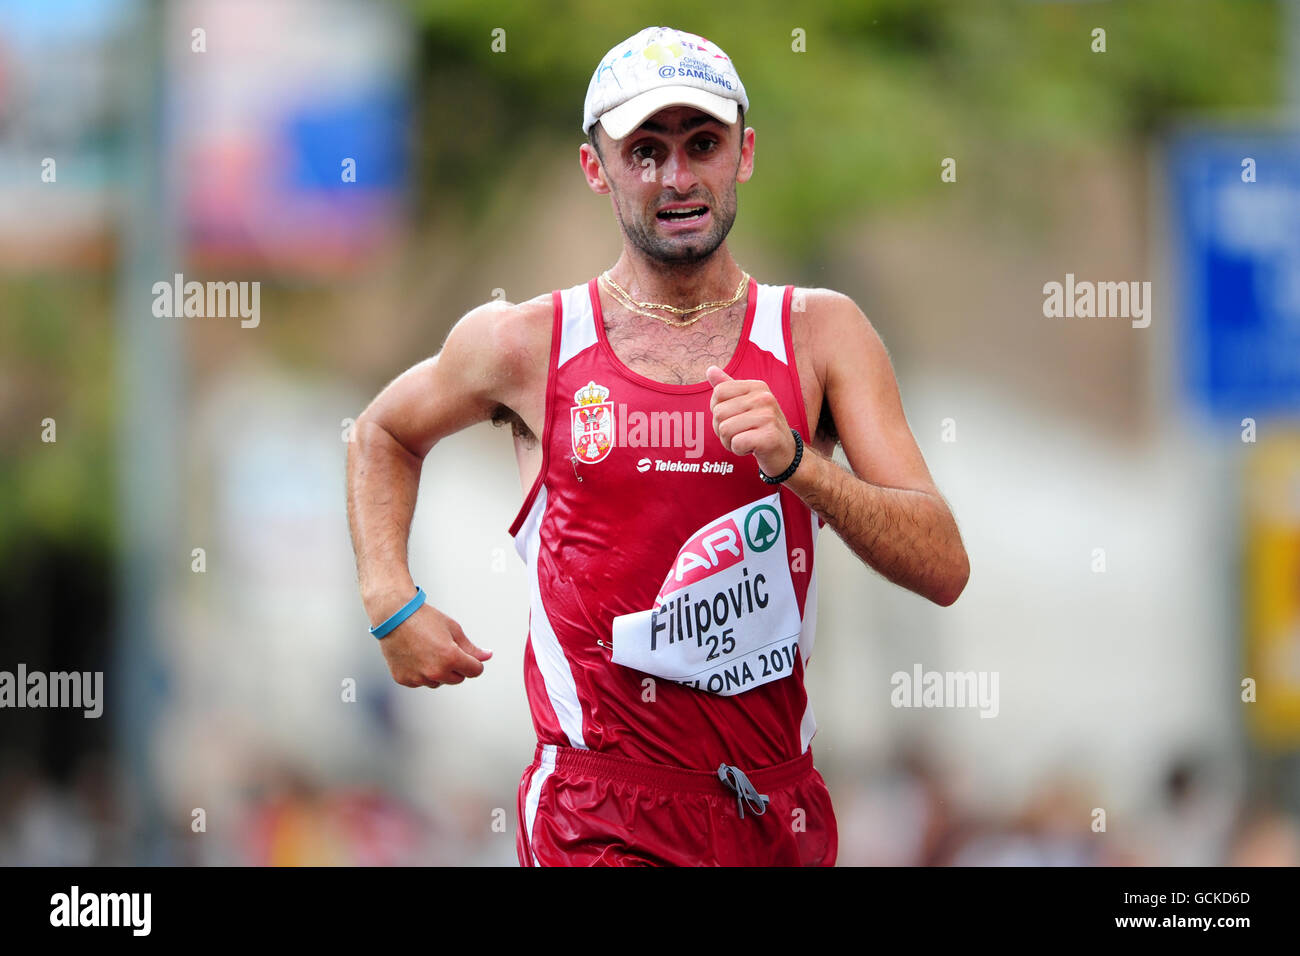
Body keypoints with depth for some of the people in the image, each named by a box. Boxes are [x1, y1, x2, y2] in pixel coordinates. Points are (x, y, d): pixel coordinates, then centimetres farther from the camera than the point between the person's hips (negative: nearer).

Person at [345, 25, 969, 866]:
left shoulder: (820, 333, 2)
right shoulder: (527, 345, 1)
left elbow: (944, 569, -6)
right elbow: (384, 432, 23)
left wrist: (795, 462, -20)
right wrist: (393, 606, 9)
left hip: (779, 812, 3)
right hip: (603, 820, -3)